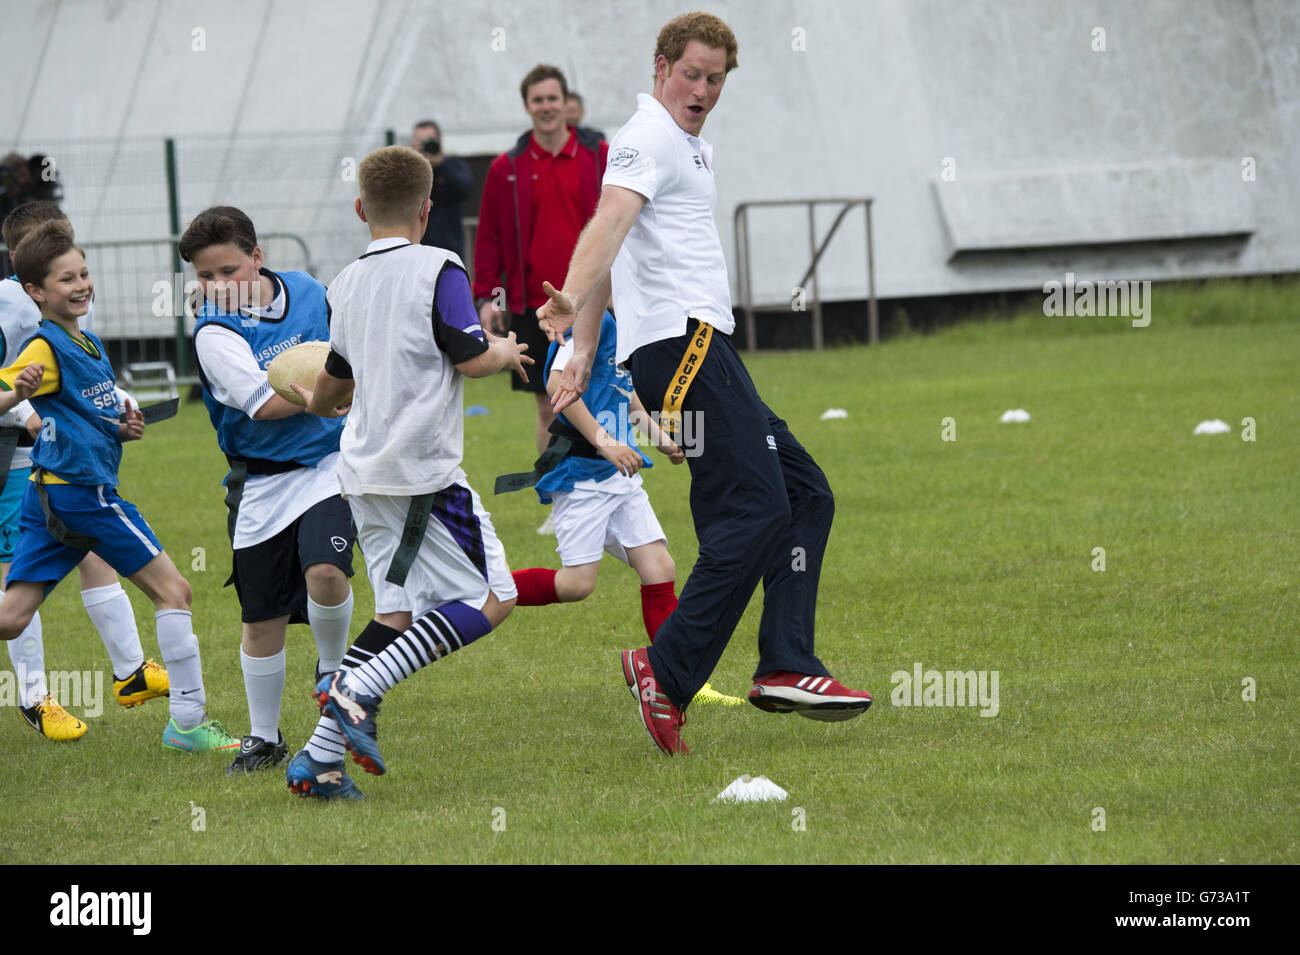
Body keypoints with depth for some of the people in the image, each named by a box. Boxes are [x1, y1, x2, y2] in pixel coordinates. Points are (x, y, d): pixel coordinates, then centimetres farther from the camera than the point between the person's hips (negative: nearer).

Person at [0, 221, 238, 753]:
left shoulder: (89, 343, 16)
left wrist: (121, 429, 9)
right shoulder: (47, 348, -12)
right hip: (84, 490, -9)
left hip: (52, 498, 9)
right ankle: (188, 723, 1)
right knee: (173, 590, -2)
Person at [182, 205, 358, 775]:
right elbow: (264, 403, -24)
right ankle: (263, 739, 25)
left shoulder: (306, 291, 2)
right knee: (262, 619, 6)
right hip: (262, 483, -1)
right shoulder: (214, 331, -13)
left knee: (325, 572, -25)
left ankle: (332, 669, 6)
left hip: (327, 465, 1)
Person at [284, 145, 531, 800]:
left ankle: (320, 757, 0)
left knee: (398, 611, 11)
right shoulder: (437, 269, -8)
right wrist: (505, 353, 10)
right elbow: (472, 359, -12)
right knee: (490, 600, -3)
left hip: (365, 470, 8)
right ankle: (355, 690, -16)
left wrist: (317, 404, 47)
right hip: (422, 468, -8)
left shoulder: (346, 284, 13)